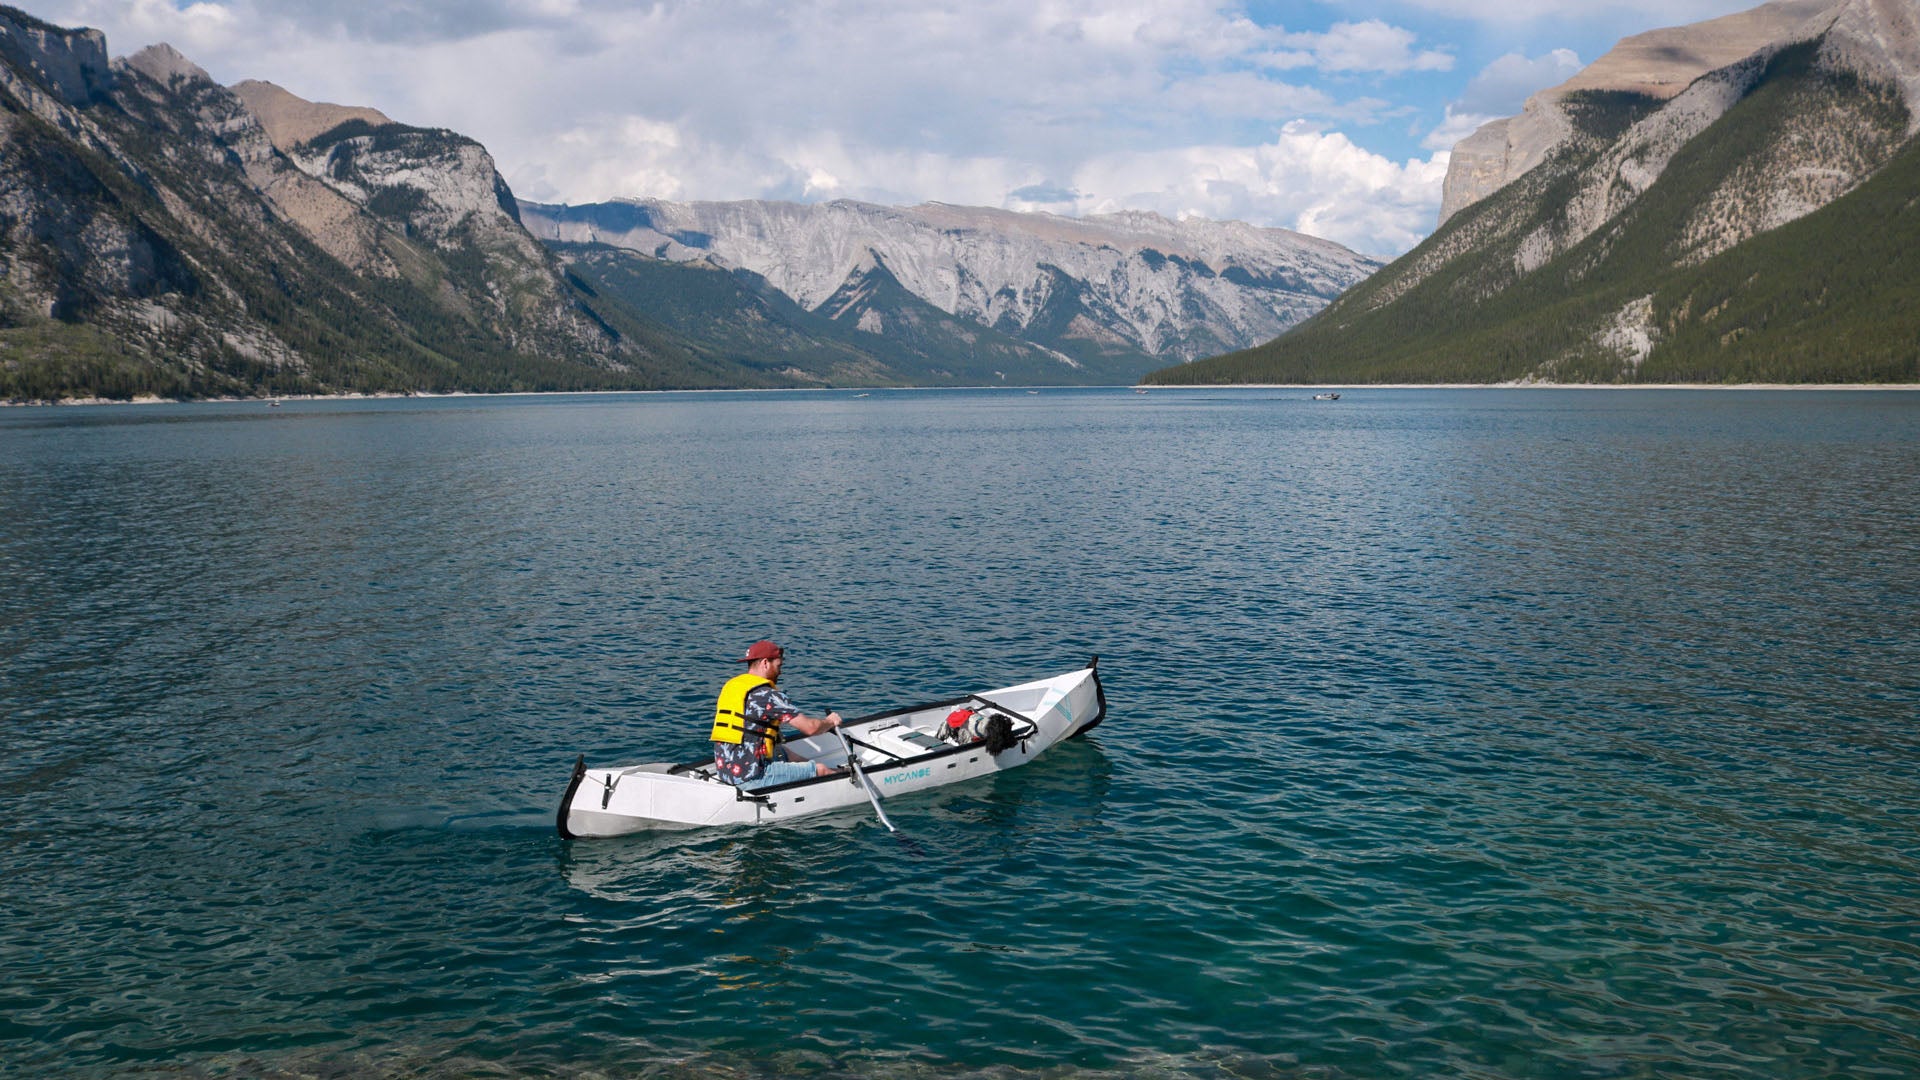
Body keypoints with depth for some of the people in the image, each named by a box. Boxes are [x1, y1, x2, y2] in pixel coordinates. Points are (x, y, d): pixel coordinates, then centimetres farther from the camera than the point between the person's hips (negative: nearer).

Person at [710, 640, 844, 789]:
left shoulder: (729, 686, 12)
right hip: (751, 778, -10)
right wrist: (829, 721, 7)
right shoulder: (767, 695, -14)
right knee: (820, 770, 0)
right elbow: (810, 727, -13)